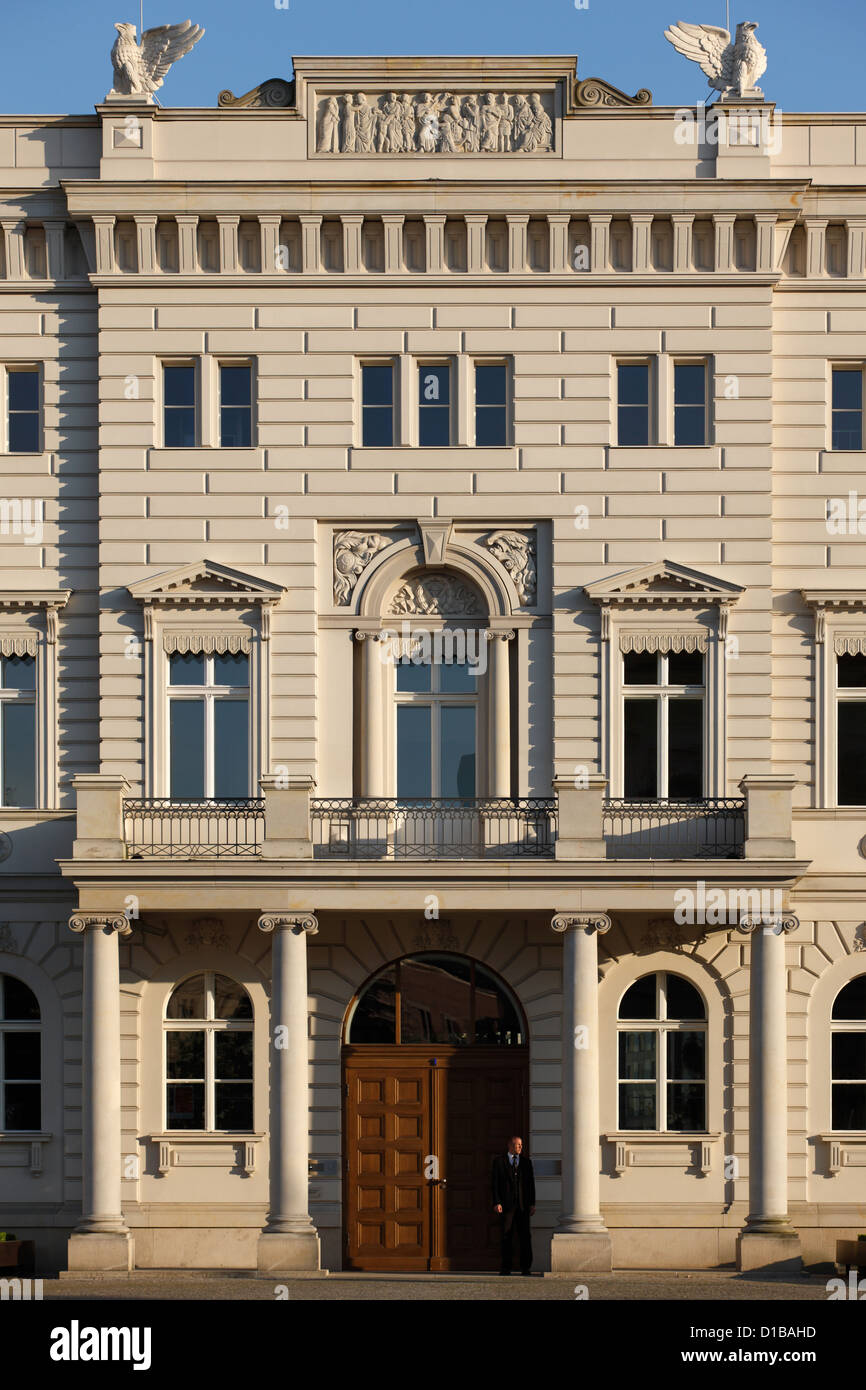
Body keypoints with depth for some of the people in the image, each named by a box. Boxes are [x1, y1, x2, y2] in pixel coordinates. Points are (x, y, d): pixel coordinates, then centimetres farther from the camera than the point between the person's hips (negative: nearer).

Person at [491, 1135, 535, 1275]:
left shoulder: (526, 1162, 12)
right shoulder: (499, 1161, 6)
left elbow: (531, 1183, 11)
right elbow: (494, 1183, 1)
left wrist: (532, 1204, 4)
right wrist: (497, 1202, -8)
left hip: (523, 1205, 2)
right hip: (506, 1204, -2)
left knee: (525, 1236, -2)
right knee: (506, 1236, 0)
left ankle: (525, 1267, 2)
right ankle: (505, 1267, 4)